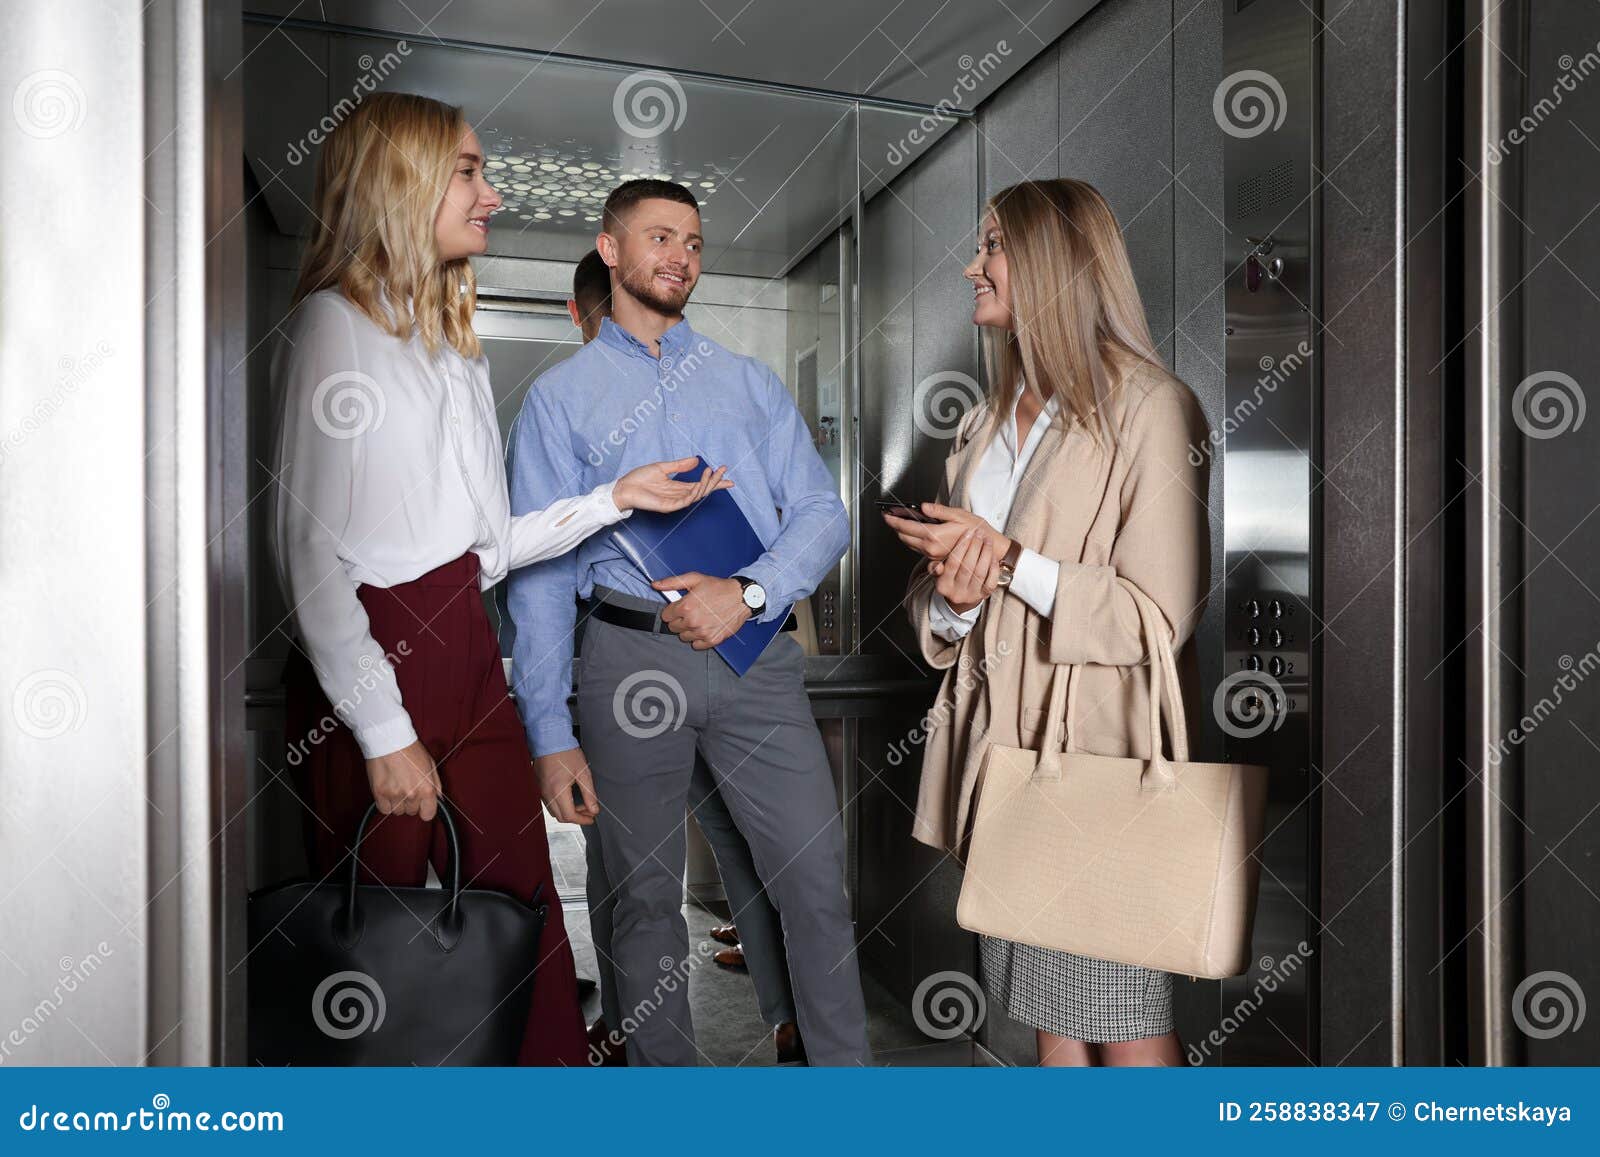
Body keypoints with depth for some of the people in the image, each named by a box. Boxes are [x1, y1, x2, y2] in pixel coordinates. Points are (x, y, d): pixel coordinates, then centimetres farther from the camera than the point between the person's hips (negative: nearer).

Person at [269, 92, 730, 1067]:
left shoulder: (455, 339, 18)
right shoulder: (334, 325, -6)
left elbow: (487, 544, 13)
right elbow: (311, 556, -12)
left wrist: (617, 498, 7)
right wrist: (386, 734, -15)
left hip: (468, 650, 7)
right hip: (376, 664, -7)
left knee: (527, 924, 8)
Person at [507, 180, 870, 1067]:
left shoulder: (751, 382, 15)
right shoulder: (560, 396, 9)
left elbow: (823, 515, 7)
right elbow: (538, 573, 3)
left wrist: (748, 593, -13)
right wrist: (551, 733, -4)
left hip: (754, 656, 1)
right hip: (631, 656, -1)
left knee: (817, 882, -1)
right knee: (645, 895, 10)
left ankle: (845, 1070, 15)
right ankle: (664, 1067, 29)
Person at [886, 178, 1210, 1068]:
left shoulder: (1149, 408, -9)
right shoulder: (986, 426, 14)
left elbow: (1160, 613, -14)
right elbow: (937, 617, 15)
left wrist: (1008, 560, -16)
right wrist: (953, 598, -8)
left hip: (1102, 757, -6)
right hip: (999, 748, 7)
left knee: (1126, 1026, 5)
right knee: (1050, 1018, 17)